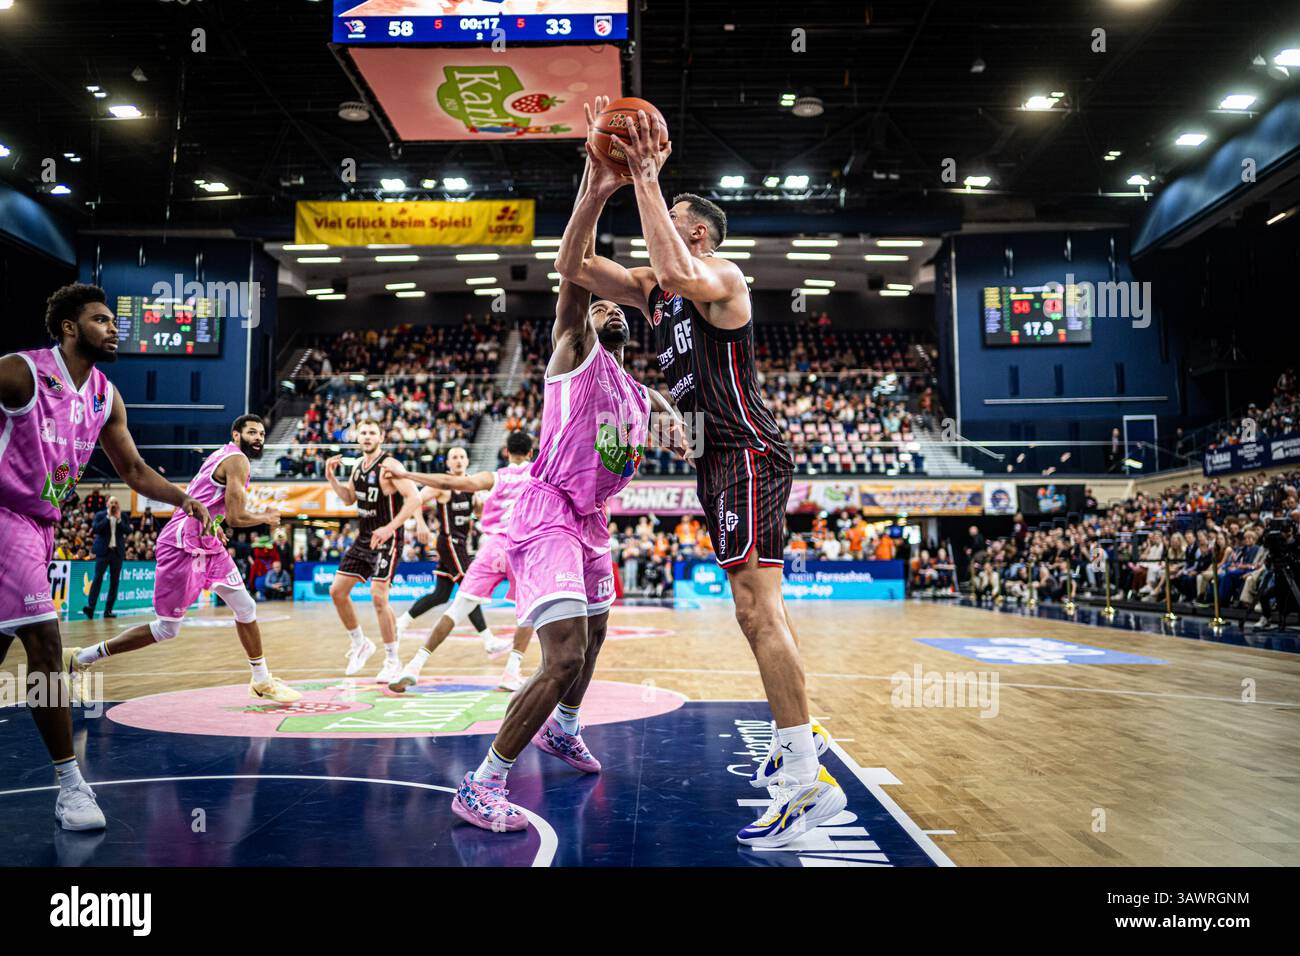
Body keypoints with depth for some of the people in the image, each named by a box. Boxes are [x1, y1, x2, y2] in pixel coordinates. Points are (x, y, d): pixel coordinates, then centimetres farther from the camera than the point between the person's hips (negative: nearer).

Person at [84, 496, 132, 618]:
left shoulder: (123, 517, 8)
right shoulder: (100, 515, 3)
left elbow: (128, 531, -4)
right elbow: (95, 529, -11)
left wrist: (118, 519, -10)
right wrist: (108, 517, -12)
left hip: (118, 551, 2)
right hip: (103, 551, -2)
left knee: (114, 581, 2)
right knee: (98, 578, -11)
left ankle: (108, 609, 5)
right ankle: (90, 606, -15)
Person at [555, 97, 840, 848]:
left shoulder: (723, 275, -7)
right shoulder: (652, 290, 17)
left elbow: (677, 273, -31)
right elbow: (572, 266, 10)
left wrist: (647, 180, -22)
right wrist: (598, 190, -1)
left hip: (748, 454, -10)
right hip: (722, 457, 10)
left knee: (757, 607, -15)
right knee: (762, 602, 15)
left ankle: (808, 783, -11)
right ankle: (798, 736, 28)